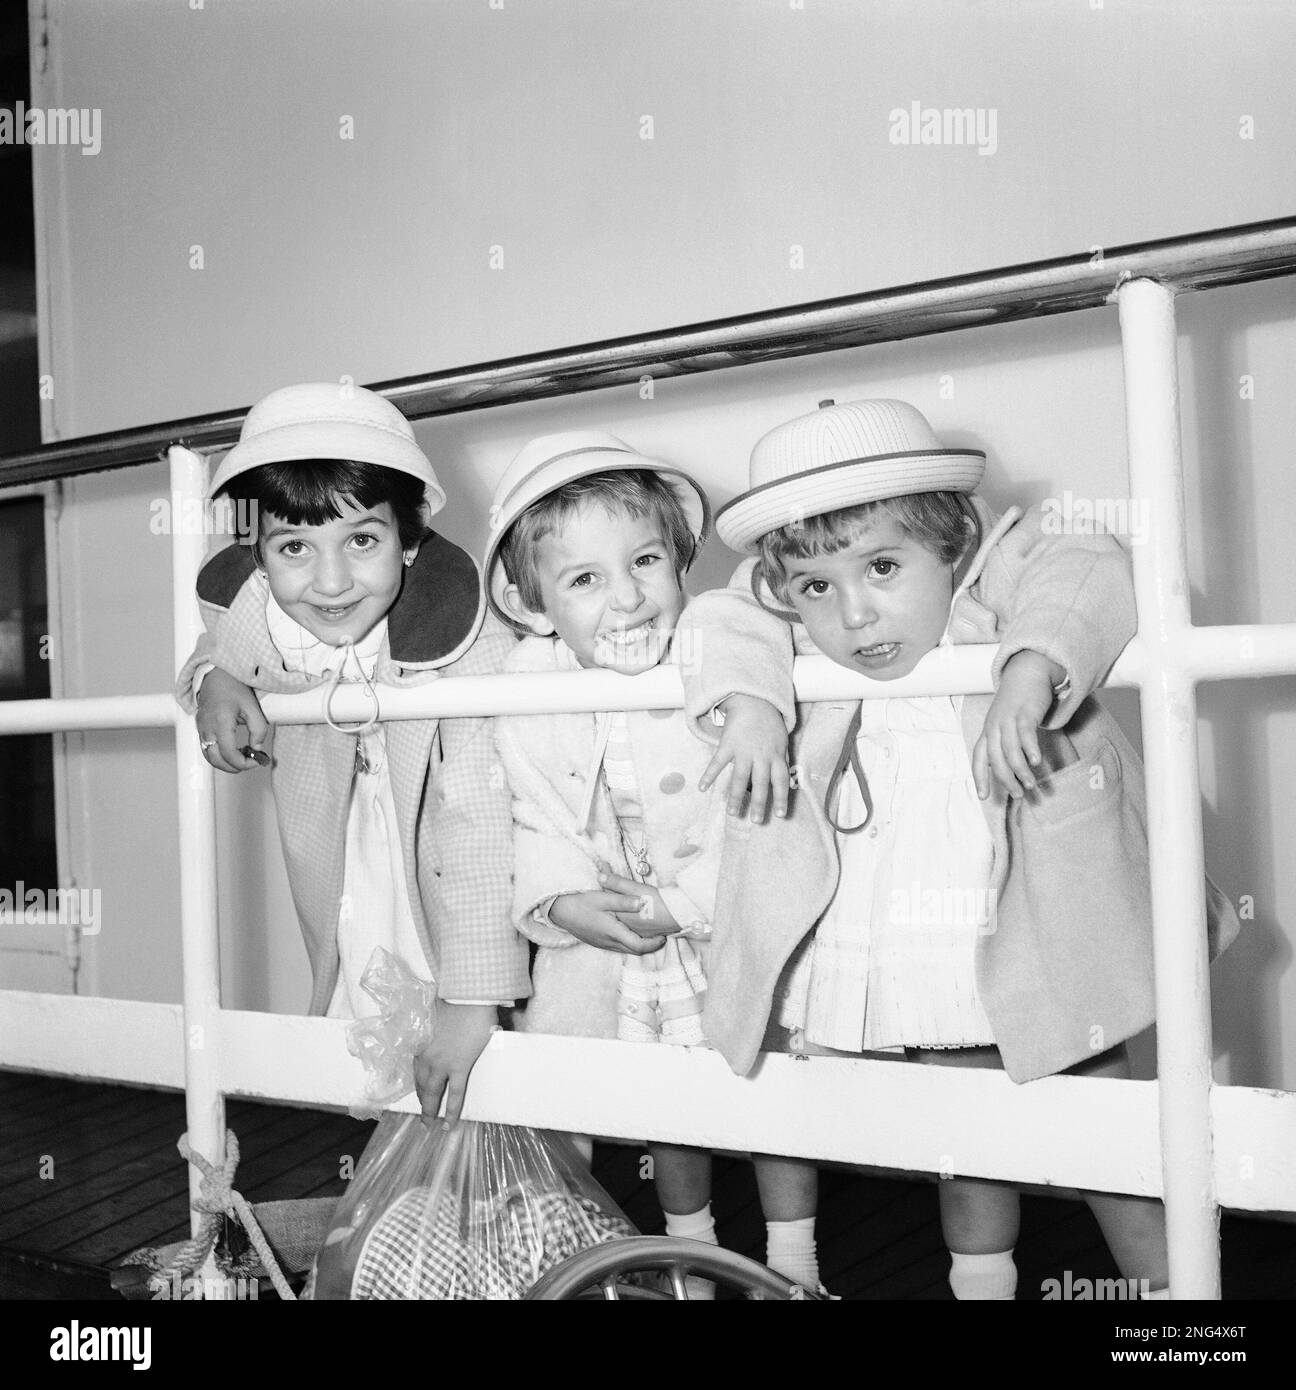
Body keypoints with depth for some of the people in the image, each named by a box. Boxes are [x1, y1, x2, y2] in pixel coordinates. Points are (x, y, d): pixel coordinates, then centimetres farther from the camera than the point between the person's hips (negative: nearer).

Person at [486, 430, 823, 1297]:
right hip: (610, 937, 3)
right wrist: (565, 902, -21)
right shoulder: (526, 691, -18)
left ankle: (793, 1256, 29)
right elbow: (536, 825, -6)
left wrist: (684, 902, -25)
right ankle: (688, 1241, 43)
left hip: (736, 924, -2)